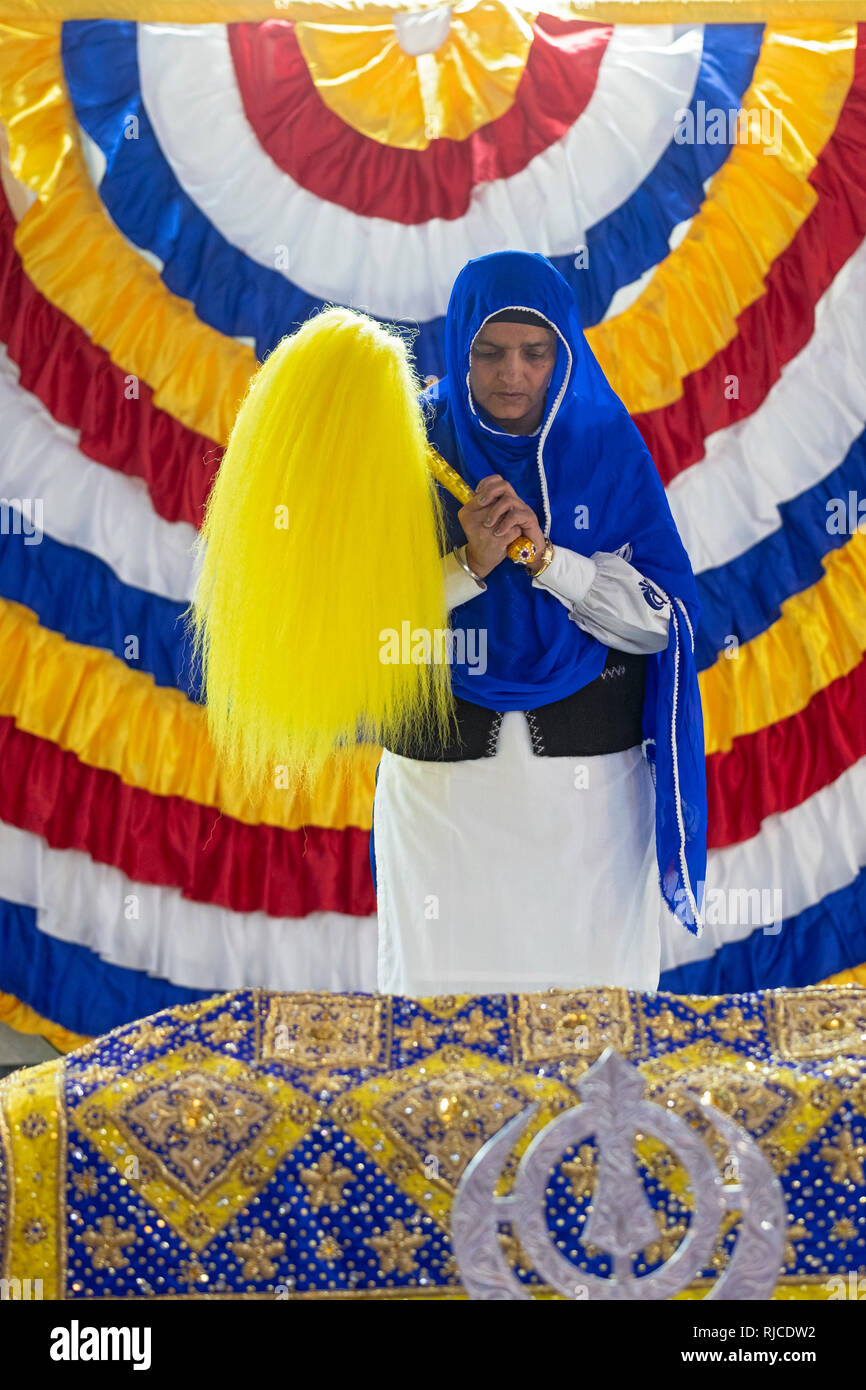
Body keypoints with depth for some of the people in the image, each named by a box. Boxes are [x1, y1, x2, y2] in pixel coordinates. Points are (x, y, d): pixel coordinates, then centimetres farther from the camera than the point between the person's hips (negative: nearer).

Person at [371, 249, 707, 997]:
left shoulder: (607, 444, -1)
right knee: (444, 967, 8)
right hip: (442, 768, 0)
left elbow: (661, 618, -7)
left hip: (589, 773, 0)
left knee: (588, 967, 7)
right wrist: (469, 563, -21)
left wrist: (544, 554, -20)